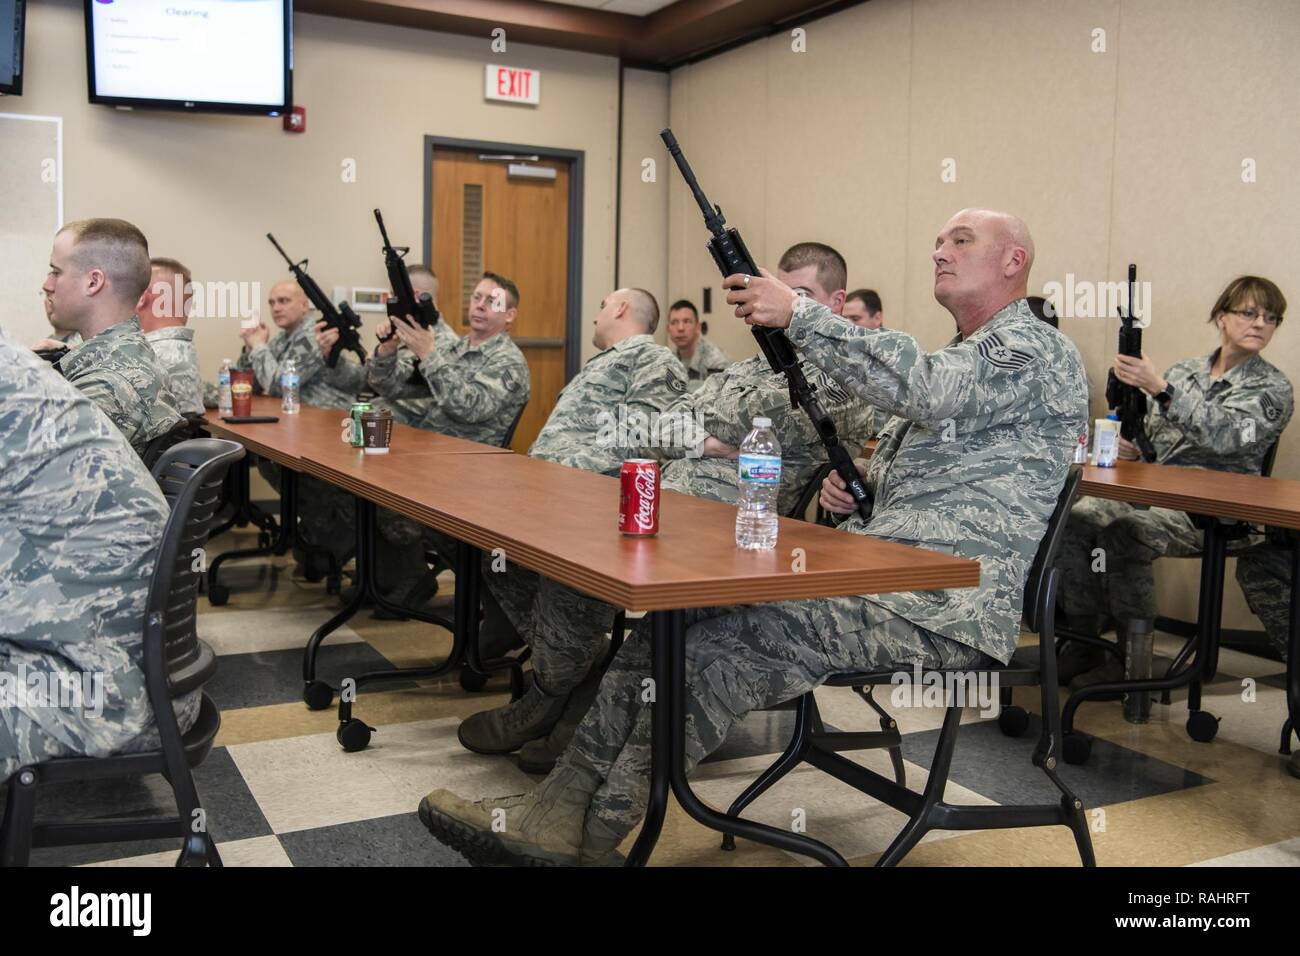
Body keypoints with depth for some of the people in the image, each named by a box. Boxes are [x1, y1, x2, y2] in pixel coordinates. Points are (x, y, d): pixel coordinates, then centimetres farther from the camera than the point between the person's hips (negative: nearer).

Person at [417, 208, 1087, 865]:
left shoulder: (1036, 349, -2)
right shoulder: (957, 360, 28)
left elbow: (925, 389, -23)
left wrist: (798, 315, -23)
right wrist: (856, 488, 8)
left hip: (942, 608, -9)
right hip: (868, 569, 9)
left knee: (726, 643, -27)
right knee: (680, 617, -11)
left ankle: (592, 833, -19)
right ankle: (564, 800, -15)